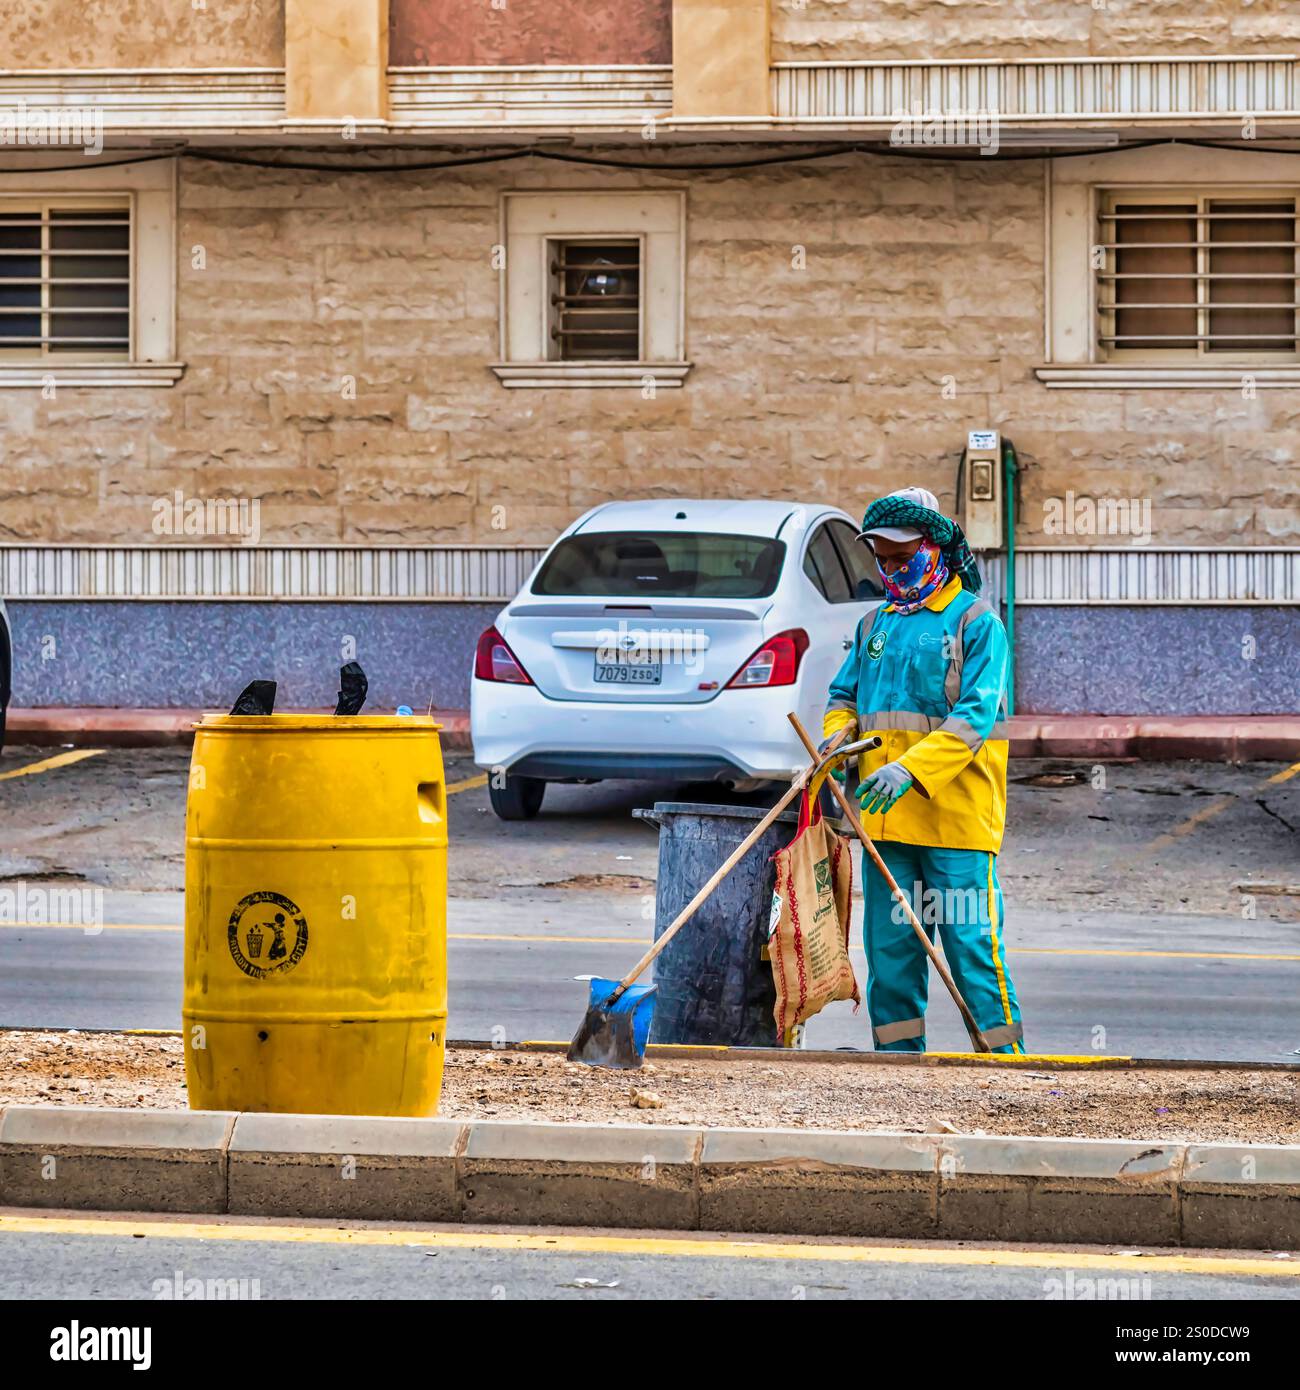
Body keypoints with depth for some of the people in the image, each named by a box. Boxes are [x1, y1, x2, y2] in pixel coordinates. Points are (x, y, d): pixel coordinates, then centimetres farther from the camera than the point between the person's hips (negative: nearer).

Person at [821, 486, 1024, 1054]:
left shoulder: (976, 622, -4)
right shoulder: (877, 624, 18)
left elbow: (975, 715, -13)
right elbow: (845, 696, 23)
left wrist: (911, 770, -25)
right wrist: (838, 736, -1)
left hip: (956, 812, -6)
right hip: (884, 816, 6)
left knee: (971, 941, -8)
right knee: (889, 943, 6)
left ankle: (1005, 1058, -5)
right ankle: (898, 1055, 13)